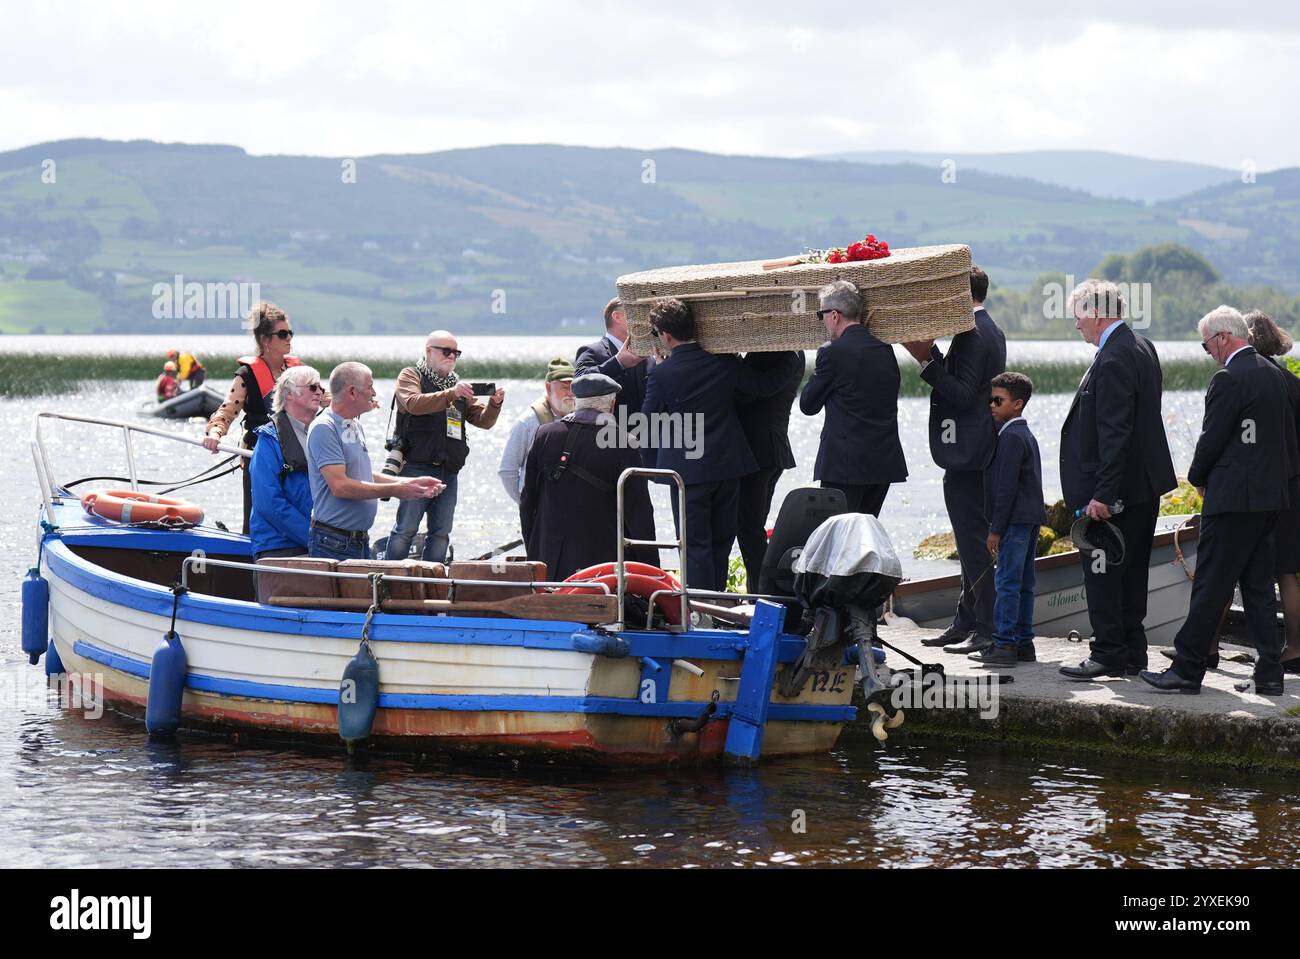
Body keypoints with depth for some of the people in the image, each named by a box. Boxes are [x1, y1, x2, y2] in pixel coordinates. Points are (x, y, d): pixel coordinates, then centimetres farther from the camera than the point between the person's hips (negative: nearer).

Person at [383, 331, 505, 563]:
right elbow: (413, 403, -16)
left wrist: (494, 404, -5)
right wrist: (451, 394, -25)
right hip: (417, 468, -6)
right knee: (405, 528, -10)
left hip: (448, 472, 6)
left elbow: (483, 420, 17)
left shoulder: (458, 386, 21)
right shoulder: (411, 376, 5)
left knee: (441, 533, 5)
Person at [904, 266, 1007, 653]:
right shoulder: (990, 331, 16)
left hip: (966, 454, -11)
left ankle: (988, 629, -8)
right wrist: (930, 353, 8)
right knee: (972, 542, 15)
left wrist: (926, 361, -22)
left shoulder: (972, 334, -17)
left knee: (974, 542, -8)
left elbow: (961, 393, -23)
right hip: (978, 452, 11)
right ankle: (965, 623, 21)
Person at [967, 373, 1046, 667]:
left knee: (1007, 582, -9)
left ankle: (1003, 644, -11)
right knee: (1023, 582, 12)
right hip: (1031, 520, 10)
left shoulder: (1010, 437, -13)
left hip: (1016, 520, -10)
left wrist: (996, 529, -15)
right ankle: (1023, 643, 15)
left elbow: (1007, 487, -17)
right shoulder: (1026, 435, 18)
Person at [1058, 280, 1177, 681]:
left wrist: (1103, 494, -25)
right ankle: (1132, 654, 20)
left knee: (1102, 574, -4)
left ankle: (1109, 655, -2)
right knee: (1131, 572, 14)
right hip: (1143, 487, 10)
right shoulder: (1141, 347, 12)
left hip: (1114, 489, -10)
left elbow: (1114, 434, -24)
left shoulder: (1112, 361, -20)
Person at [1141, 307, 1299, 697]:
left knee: (1210, 587, -5)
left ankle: (1187, 670, -2)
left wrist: (1198, 477, 4)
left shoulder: (1229, 380, -15)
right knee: (1258, 585, 11)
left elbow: (1212, 440, -14)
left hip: (1233, 497, -9)